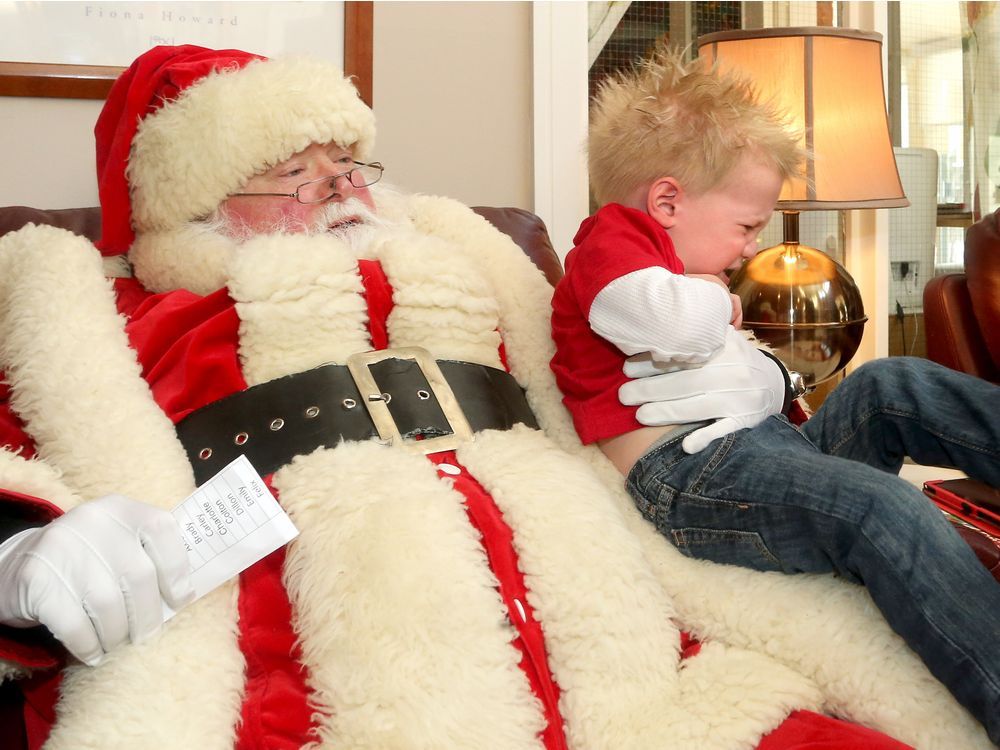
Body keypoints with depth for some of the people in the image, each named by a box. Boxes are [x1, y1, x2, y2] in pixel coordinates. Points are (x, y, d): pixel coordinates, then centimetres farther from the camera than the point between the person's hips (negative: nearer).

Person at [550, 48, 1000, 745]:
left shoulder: (686, 268, 29)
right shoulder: (606, 249, -2)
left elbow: (773, 389, 25)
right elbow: (682, 324, -27)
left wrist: (760, 376, 0)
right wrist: (716, 297, -2)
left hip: (767, 442, 10)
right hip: (688, 473, -10)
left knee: (892, 385, -9)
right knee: (885, 509, -29)